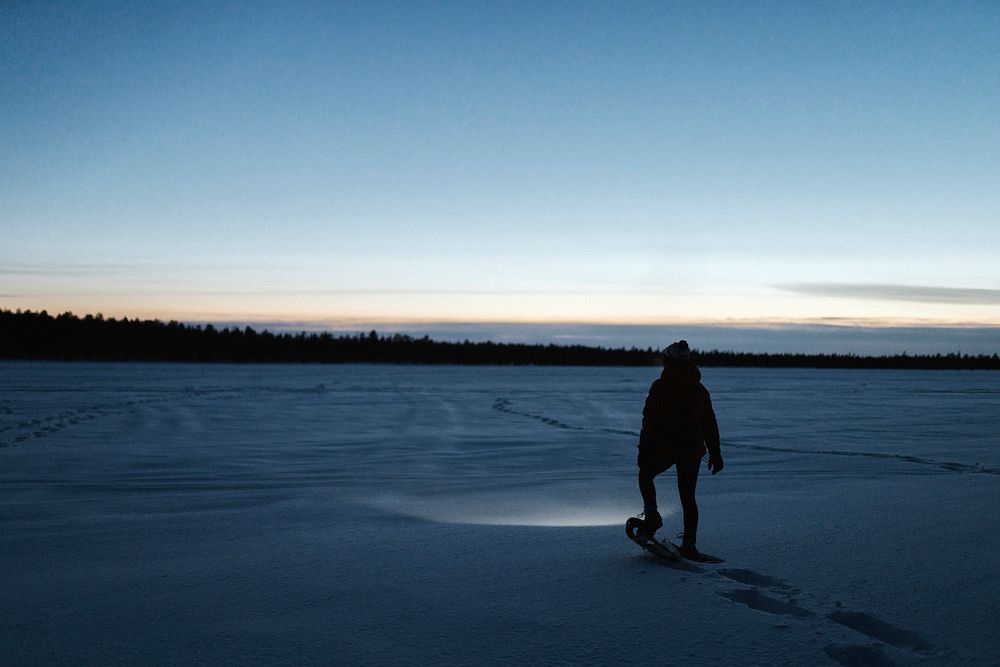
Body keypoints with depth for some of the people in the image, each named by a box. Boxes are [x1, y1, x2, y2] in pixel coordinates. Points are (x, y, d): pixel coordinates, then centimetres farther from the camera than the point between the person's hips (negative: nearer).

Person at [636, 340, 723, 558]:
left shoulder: (660, 387, -8)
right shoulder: (699, 389, 8)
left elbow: (649, 421, -10)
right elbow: (710, 424, 12)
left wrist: (643, 452, -5)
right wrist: (715, 454, 18)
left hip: (663, 447, -4)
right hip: (693, 450, 4)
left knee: (645, 475, 23)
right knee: (688, 496, 11)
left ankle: (652, 514, 5)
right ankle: (689, 544, 9)